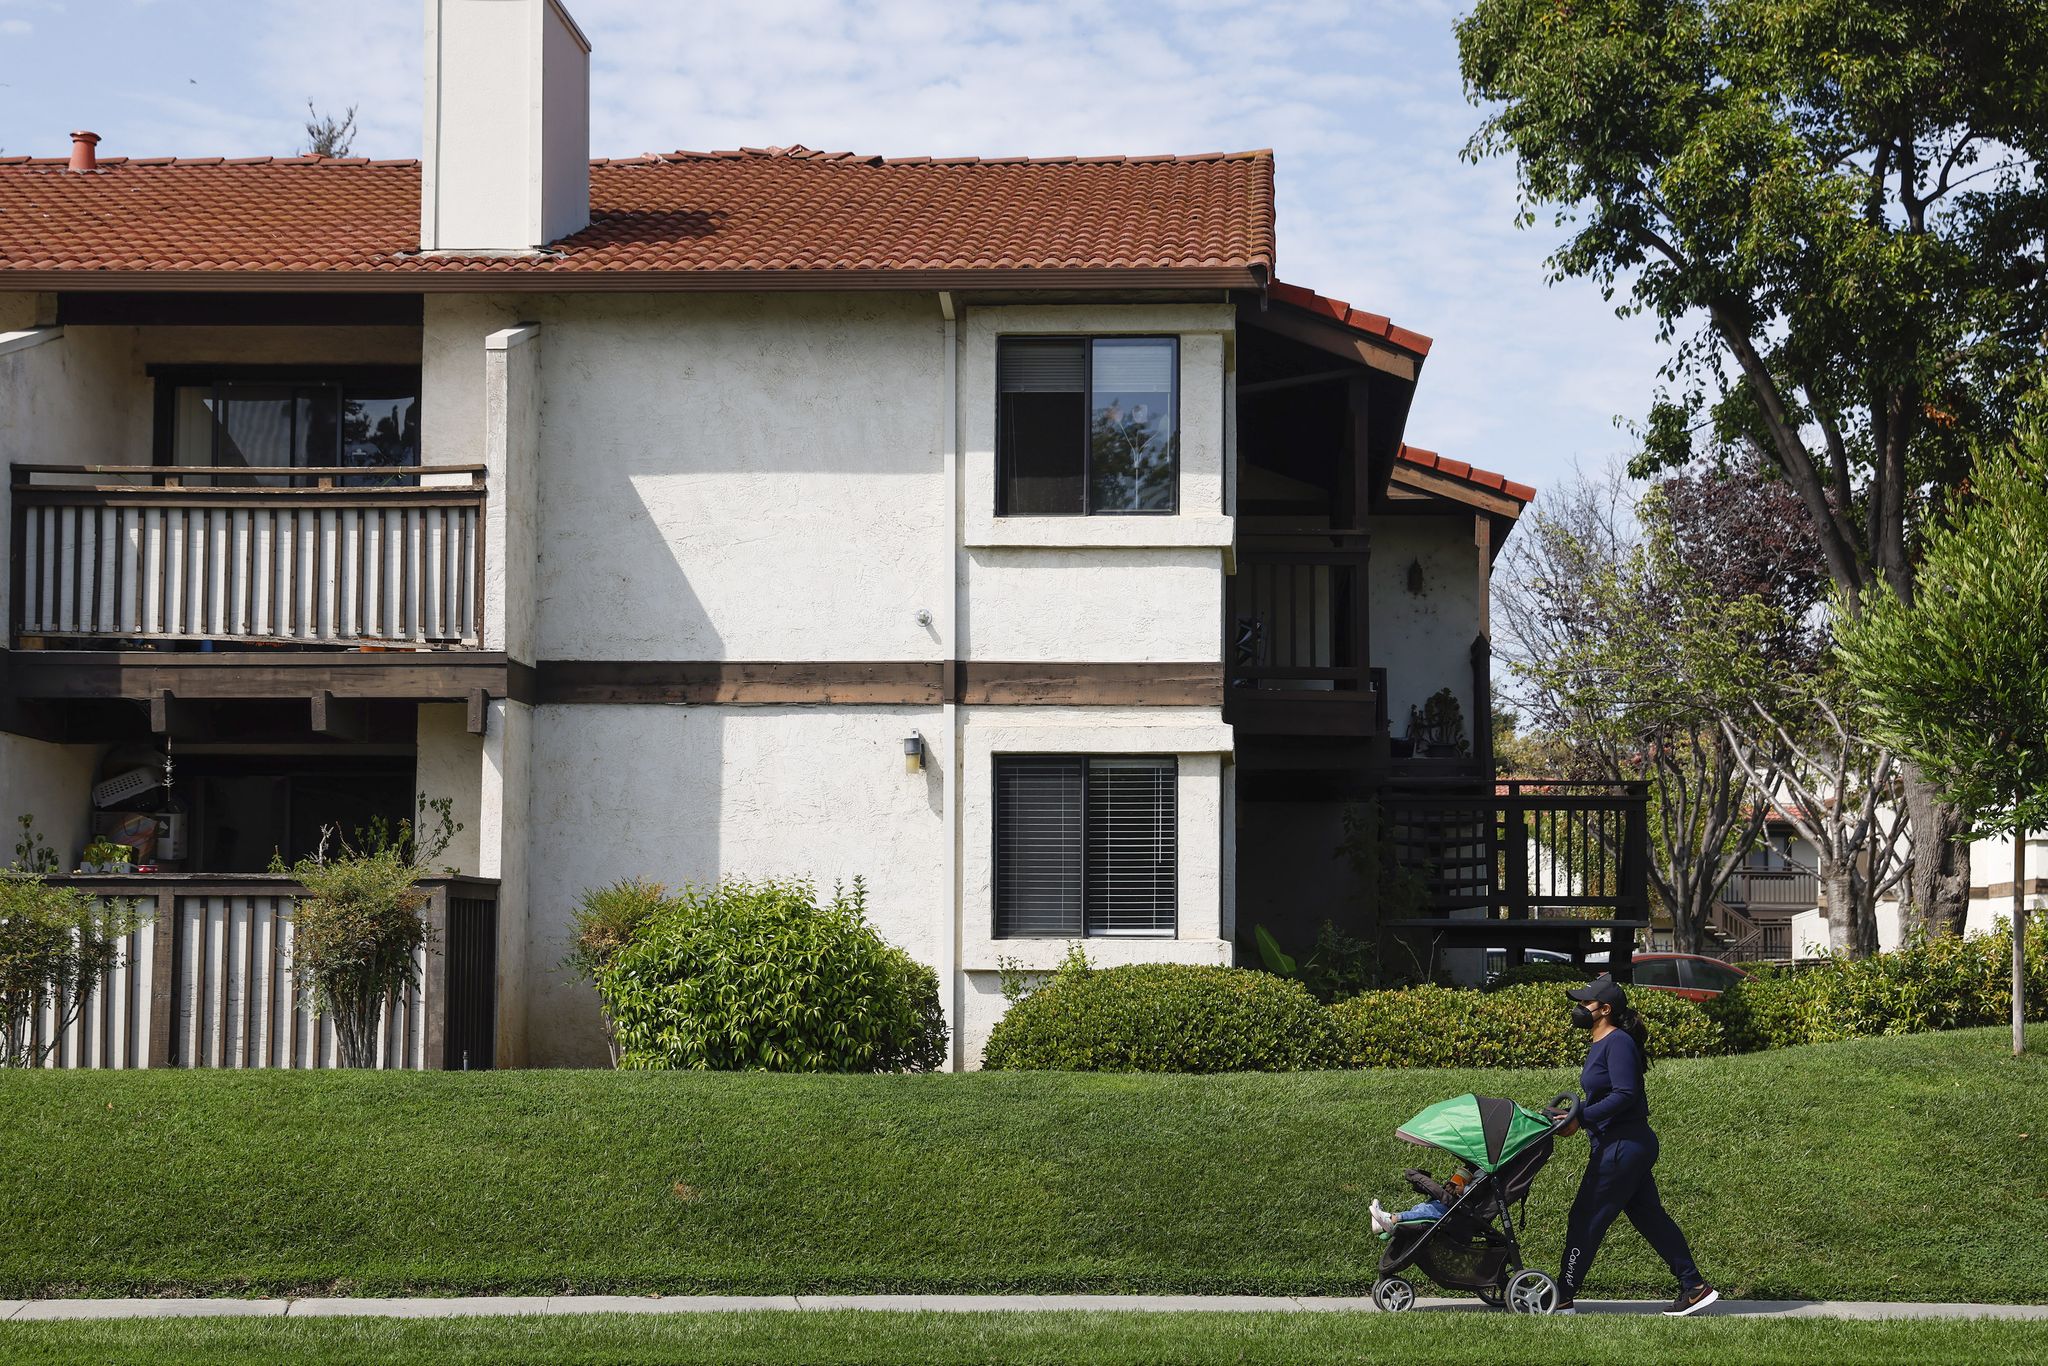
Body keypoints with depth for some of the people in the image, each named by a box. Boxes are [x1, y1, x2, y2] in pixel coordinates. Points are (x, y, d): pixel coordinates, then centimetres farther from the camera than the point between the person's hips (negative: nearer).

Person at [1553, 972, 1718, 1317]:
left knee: (1585, 1220, -4)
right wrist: (1574, 1115, 6)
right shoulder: (1601, 1044, 15)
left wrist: (1581, 1119, -23)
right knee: (1650, 1217, 12)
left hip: (1622, 1147, -10)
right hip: (1624, 1145, 10)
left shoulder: (1618, 1043, -16)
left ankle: (1562, 1299, 2)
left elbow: (1624, 1094, -24)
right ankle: (1694, 1286, 15)